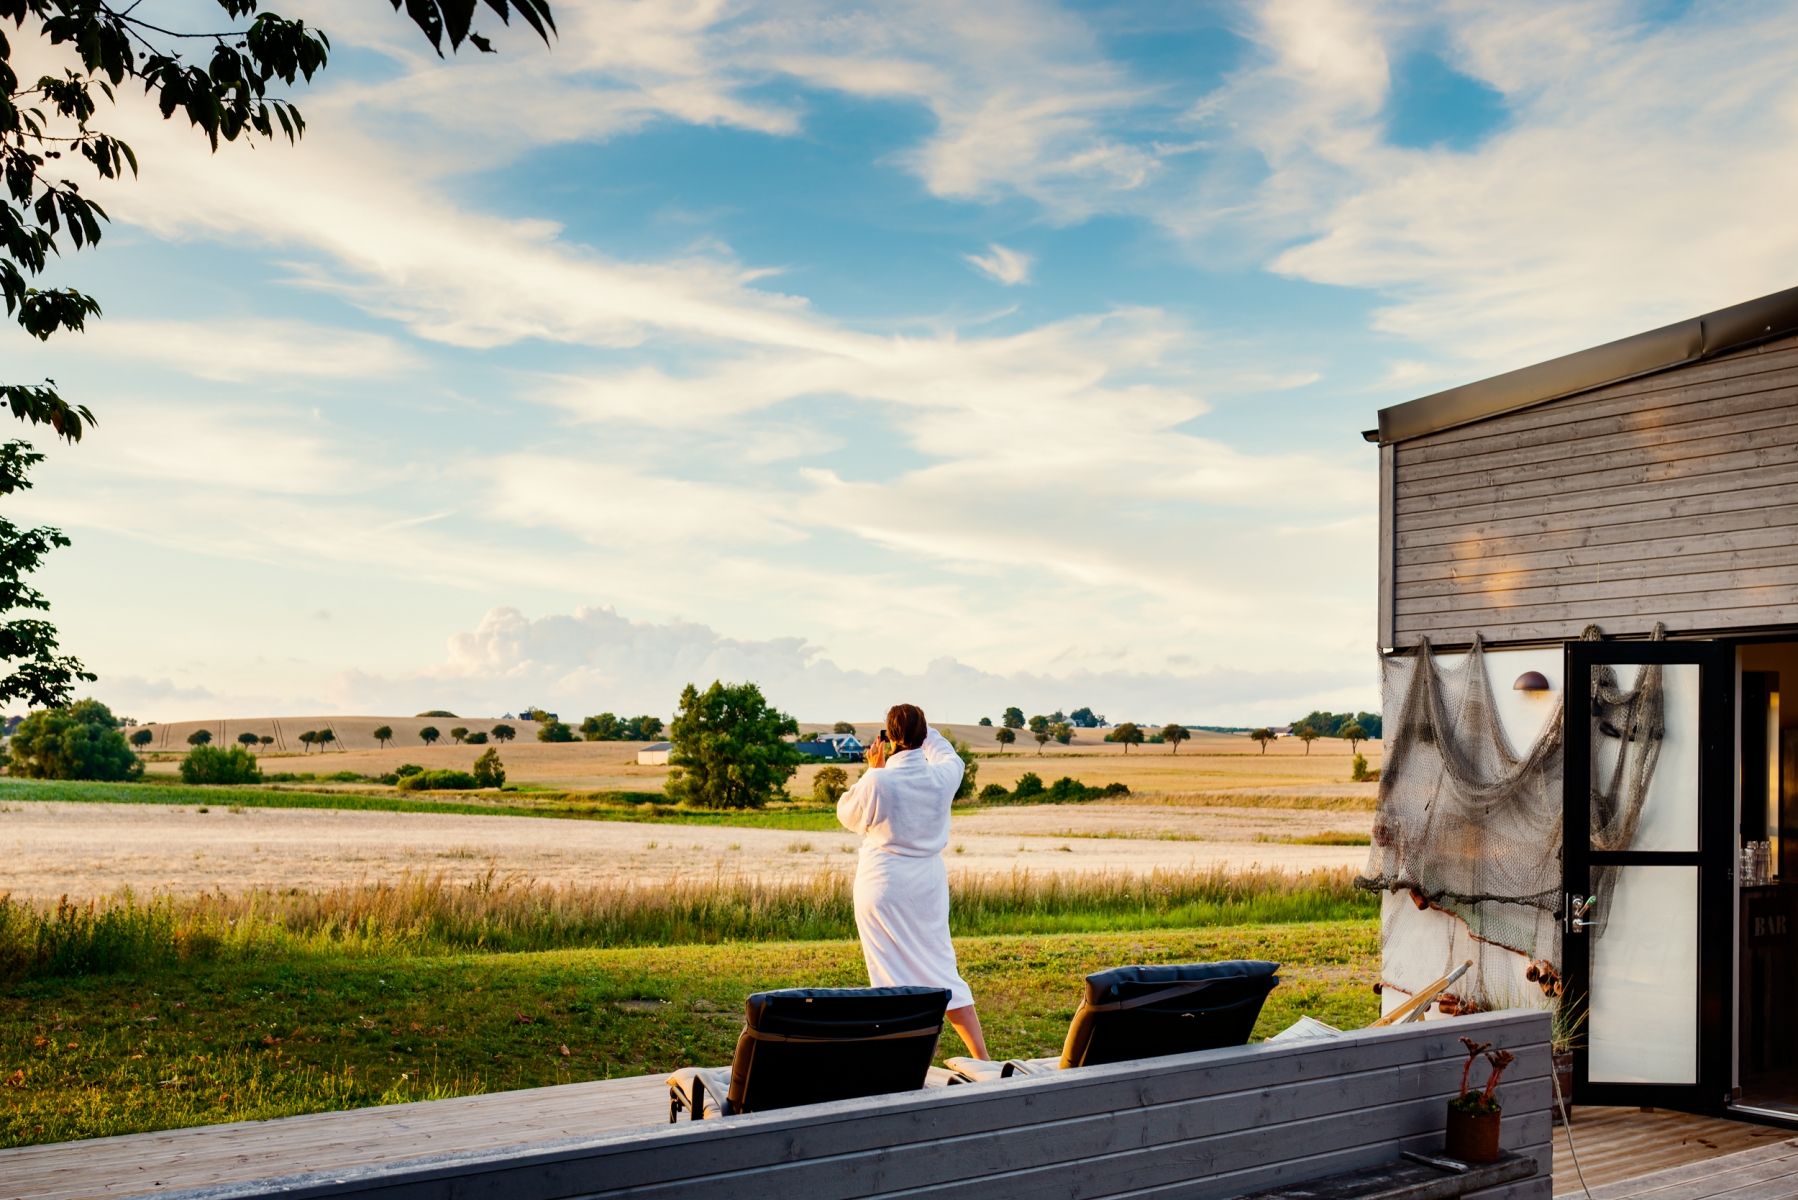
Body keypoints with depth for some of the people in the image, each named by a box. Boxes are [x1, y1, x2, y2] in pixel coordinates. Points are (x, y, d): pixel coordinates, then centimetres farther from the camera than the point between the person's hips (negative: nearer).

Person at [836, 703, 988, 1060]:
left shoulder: (877, 782, -18)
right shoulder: (943, 776, -6)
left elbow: (847, 813, 2)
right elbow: (949, 755, 20)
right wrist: (924, 730, 25)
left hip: (883, 886, -4)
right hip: (929, 884, 4)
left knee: (893, 979, 4)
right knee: (942, 969, 13)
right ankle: (982, 1058, 13)